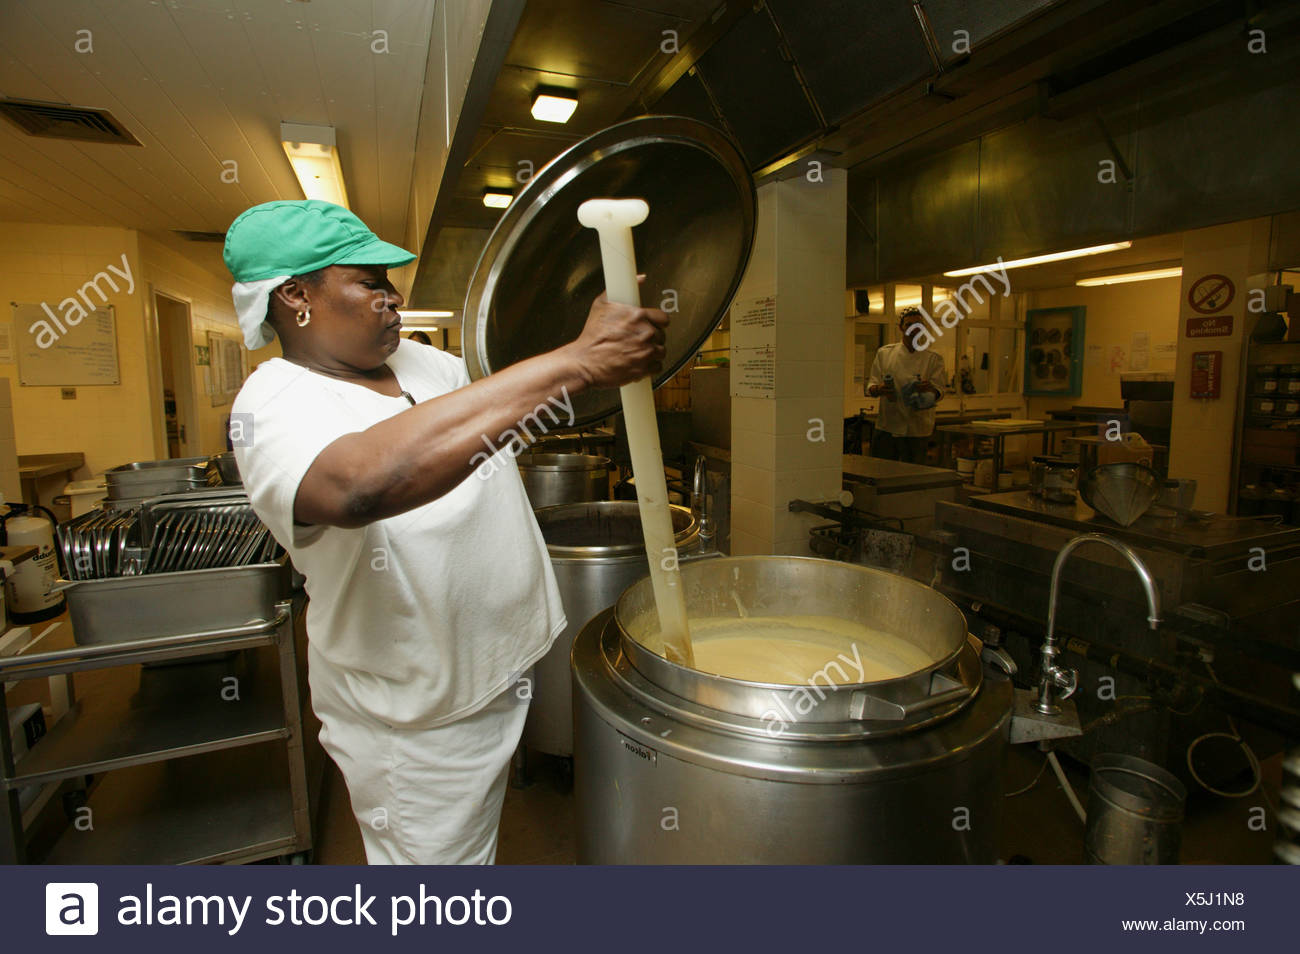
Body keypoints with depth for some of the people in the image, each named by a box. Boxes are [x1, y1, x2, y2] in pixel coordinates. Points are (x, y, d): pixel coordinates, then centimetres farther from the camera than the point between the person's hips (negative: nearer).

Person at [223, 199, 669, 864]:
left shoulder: (427, 362, 2)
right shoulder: (275, 405, -23)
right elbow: (358, 485, -47)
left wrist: (598, 343, -4)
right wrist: (577, 363, -45)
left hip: (504, 669, 8)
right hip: (417, 720, -7)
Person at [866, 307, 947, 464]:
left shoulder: (934, 358, 2)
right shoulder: (885, 352, 6)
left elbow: (939, 393, -2)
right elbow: (871, 386, 8)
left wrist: (930, 389, -25)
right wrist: (878, 389, -16)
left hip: (917, 430, -1)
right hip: (886, 427, 1)